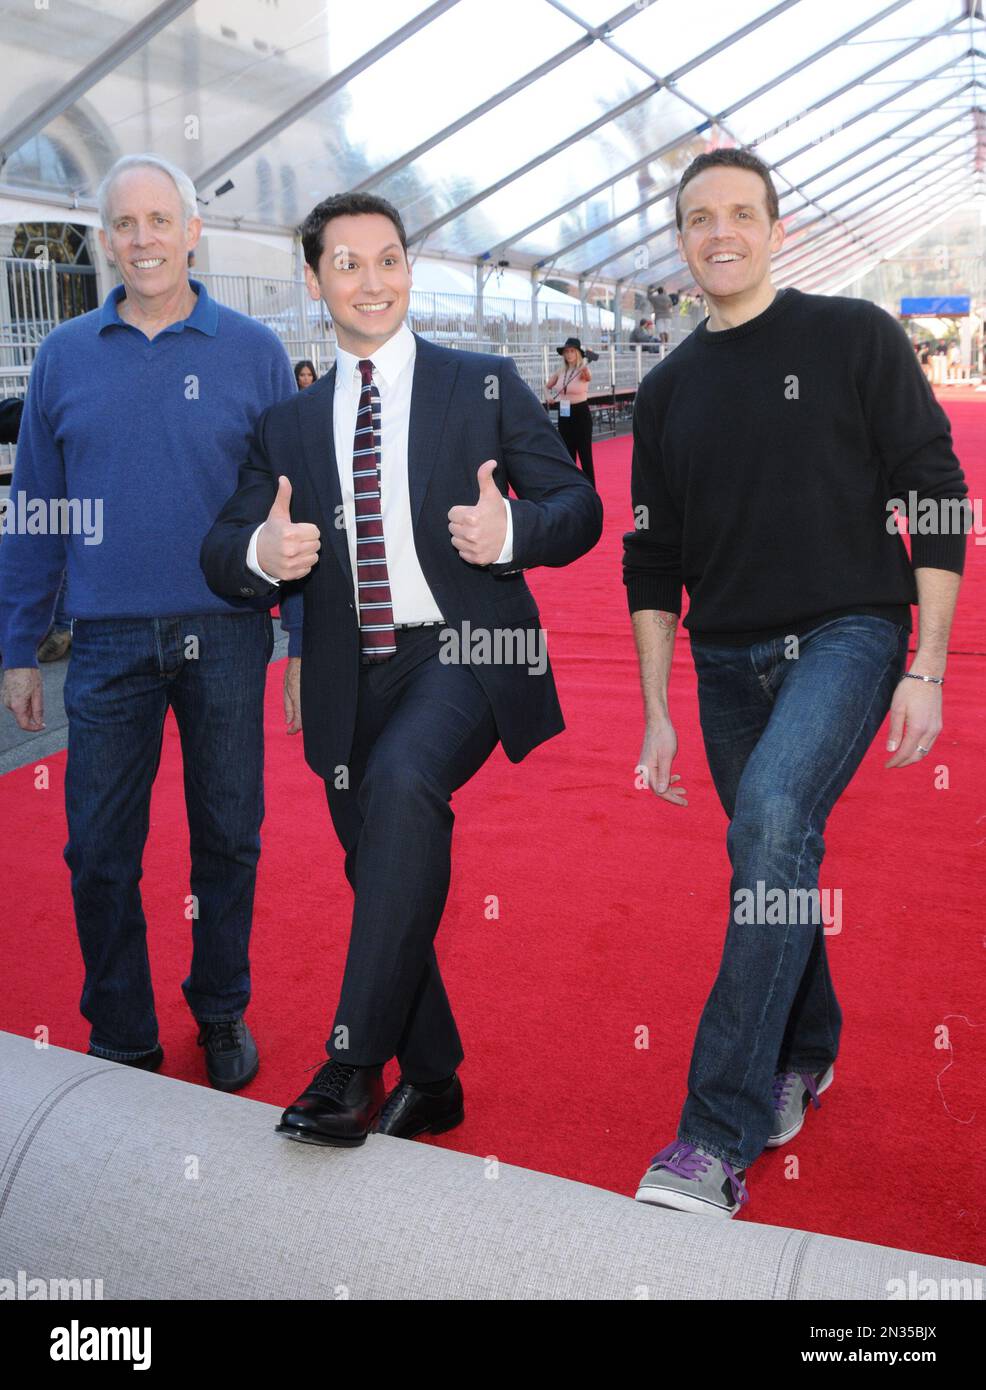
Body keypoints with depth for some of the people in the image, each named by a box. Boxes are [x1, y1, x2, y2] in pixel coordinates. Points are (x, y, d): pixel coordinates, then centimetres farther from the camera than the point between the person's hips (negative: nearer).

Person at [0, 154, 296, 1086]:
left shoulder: (253, 352, 1)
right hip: (110, 641, 1)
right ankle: (121, 1040, 26)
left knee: (228, 840, 11)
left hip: (226, 639, -1)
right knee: (99, 855, 6)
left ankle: (222, 1017, 32)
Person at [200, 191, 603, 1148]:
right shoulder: (289, 424, 14)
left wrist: (512, 531, -19)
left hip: (463, 654, -4)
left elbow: (577, 506, 3)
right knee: (380, 878, 10)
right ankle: (431, 1079, 32)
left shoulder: (484, 385, 7)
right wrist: (263, 553, -15)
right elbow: (220, 553, 10)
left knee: (402, 780, -33)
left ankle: (354, 1065, -24)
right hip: (354, 674, 4)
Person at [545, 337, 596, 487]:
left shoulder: (582, 370, -10)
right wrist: (549, 396, 0)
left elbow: (589, 377, -34)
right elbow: (547, 386, 21)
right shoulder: (561, 371, 6)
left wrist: (586, 372, -57)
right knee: (568, 453, 10)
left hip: (581, 413, -5)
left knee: (585, 453, -5)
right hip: (563, 414, 6)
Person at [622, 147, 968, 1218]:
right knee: (774, 858, 10)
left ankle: (722, 1132, -22)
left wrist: (926, 669, -9)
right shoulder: (668, 390, 12)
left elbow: (934, 497, -2)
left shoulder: (854, 336, 1)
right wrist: (656, 713, 7)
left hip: (848, 633, -4)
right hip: (728, 659, 5)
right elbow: (653, 563, 12)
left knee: (772, 818, -26)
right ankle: (803, 1056, 35)